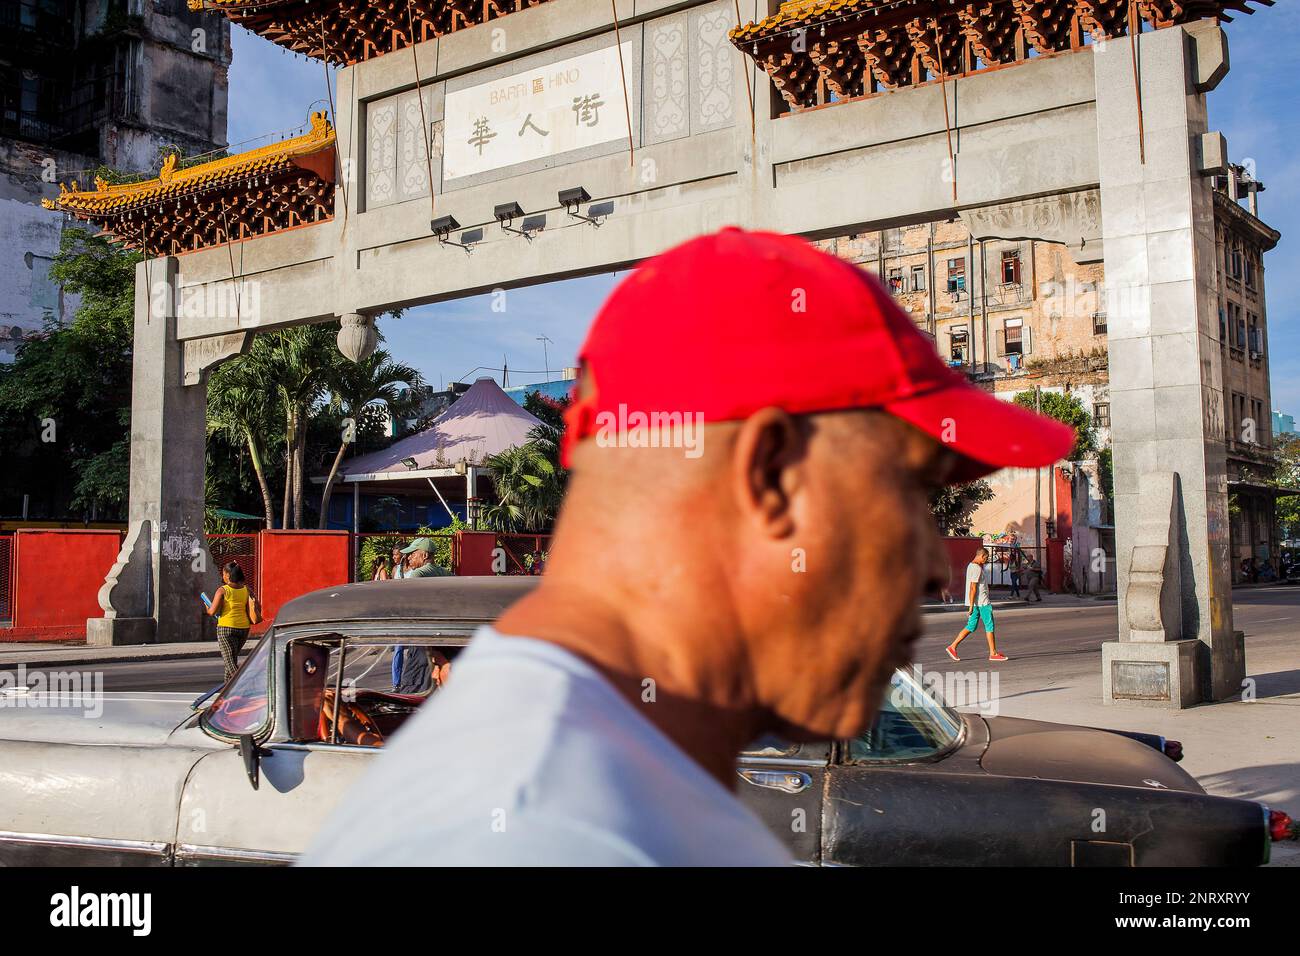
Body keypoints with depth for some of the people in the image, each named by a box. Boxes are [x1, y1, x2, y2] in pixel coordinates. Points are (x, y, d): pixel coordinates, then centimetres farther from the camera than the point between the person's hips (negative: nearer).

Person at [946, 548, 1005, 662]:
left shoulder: (971, 566, 15)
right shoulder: (977, 568, -17)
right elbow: (973, 587, -22)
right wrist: (971, 606, -23)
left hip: (975, 602, 10)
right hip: (982, 602, -10)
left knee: (971, 627, 9)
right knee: (989, 626, 0)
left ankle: (952, 647, 4)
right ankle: (993, 653, 5)